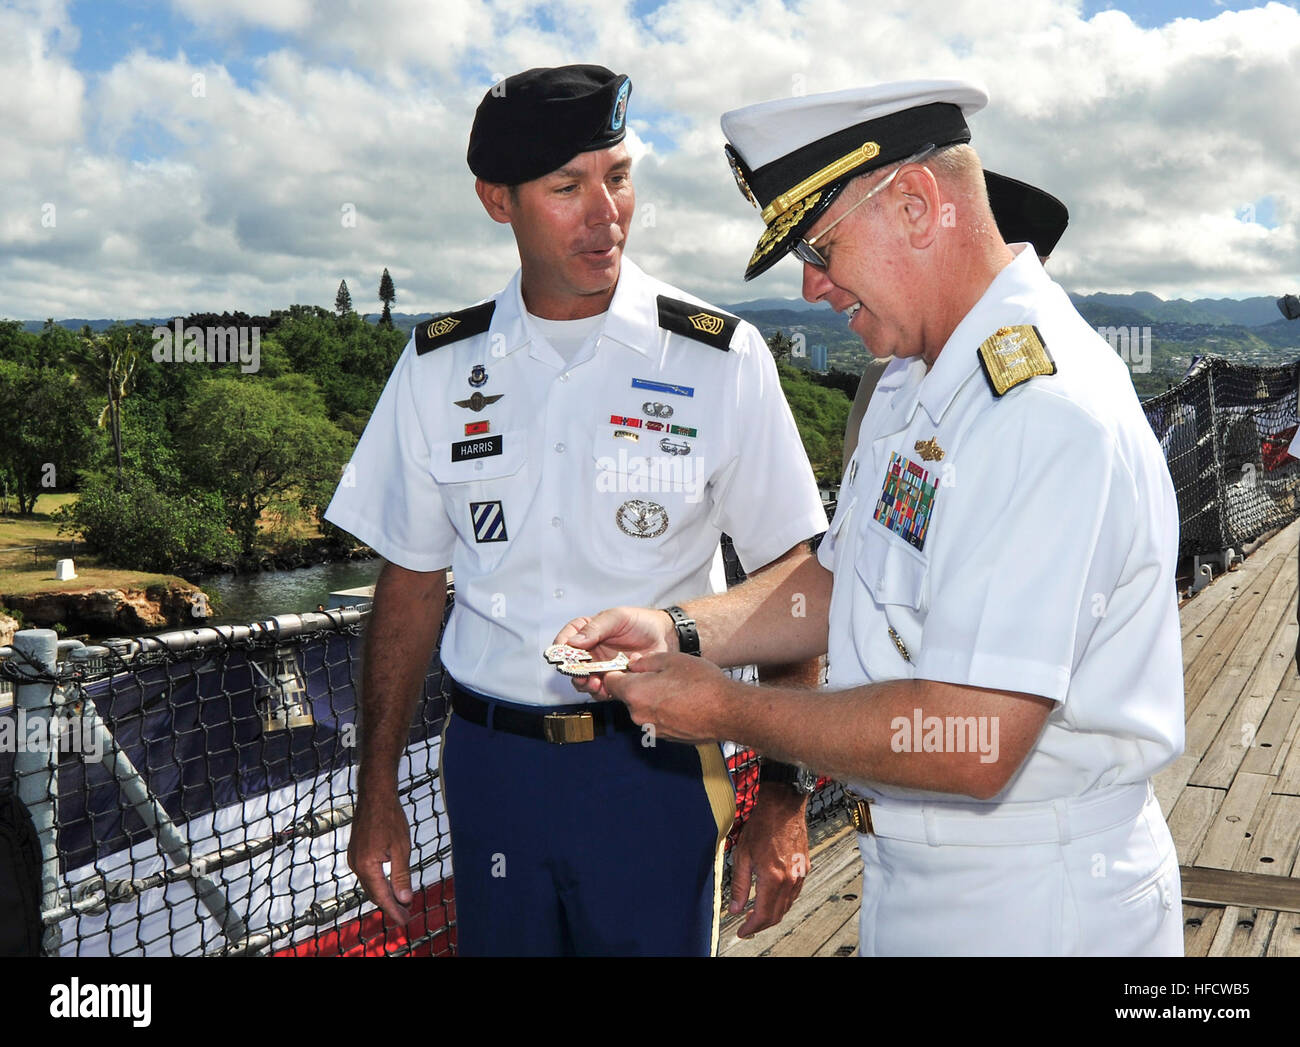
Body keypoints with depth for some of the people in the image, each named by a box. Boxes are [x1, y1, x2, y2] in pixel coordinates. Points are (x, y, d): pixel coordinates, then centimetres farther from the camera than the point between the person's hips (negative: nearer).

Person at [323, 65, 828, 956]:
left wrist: (786, 796, -7)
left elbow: (787, 586, -4)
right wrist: (378, 792, 7)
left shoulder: (721, 361, -8)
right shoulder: (438, 368, 1)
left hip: (656, 766, -2)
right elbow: (412, 583, 6)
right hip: (489, 758, 3)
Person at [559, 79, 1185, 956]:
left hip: (1032, 910, -8)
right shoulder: (916, 383, 7)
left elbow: (970, 745, -31)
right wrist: (681, 631, -2)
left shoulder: (1049, 414, -27)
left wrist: (726, 710, -21)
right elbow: (844, 581, 12)